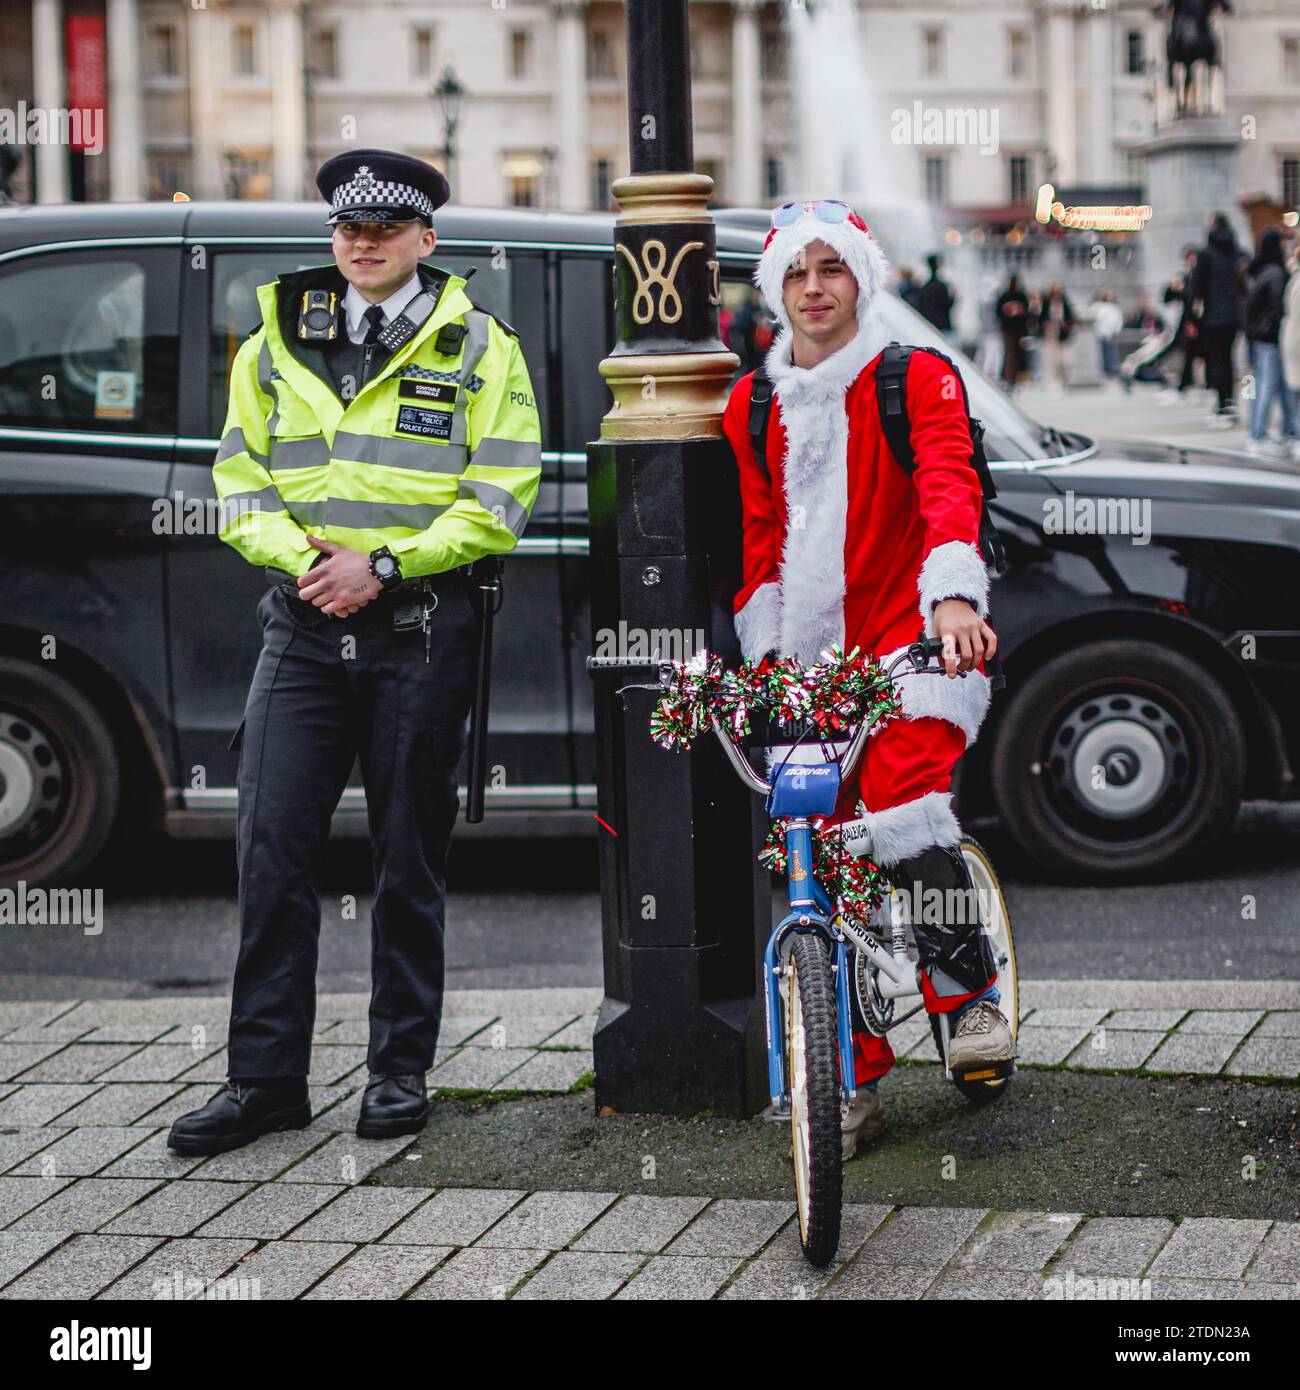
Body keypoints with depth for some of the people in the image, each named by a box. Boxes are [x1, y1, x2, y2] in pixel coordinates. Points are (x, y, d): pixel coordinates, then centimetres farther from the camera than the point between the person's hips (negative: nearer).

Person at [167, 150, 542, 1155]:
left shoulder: (478, 348, 2)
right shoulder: (277, 344, 12)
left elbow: (501, 498, -5)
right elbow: (241, 482, 12)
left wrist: (381, 564, -14)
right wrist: (304, 558, -8)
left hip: (419, 628, -2)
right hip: (303, 621, 3)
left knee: (411, 857, 5)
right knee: (273, 849, -3)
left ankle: (401, 1071, 15)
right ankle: (267, 1077, 3)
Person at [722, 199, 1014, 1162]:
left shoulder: (917, 382, -2)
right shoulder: (753, 408, 13)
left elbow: (949, 487, -19)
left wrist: (954, 597, -36)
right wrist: (764, 652, 7)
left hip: (914, 639, -5)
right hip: (811, 657, 5)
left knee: (901, 789, -30)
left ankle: (970, 991, -10)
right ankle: (858, 1083, 13)